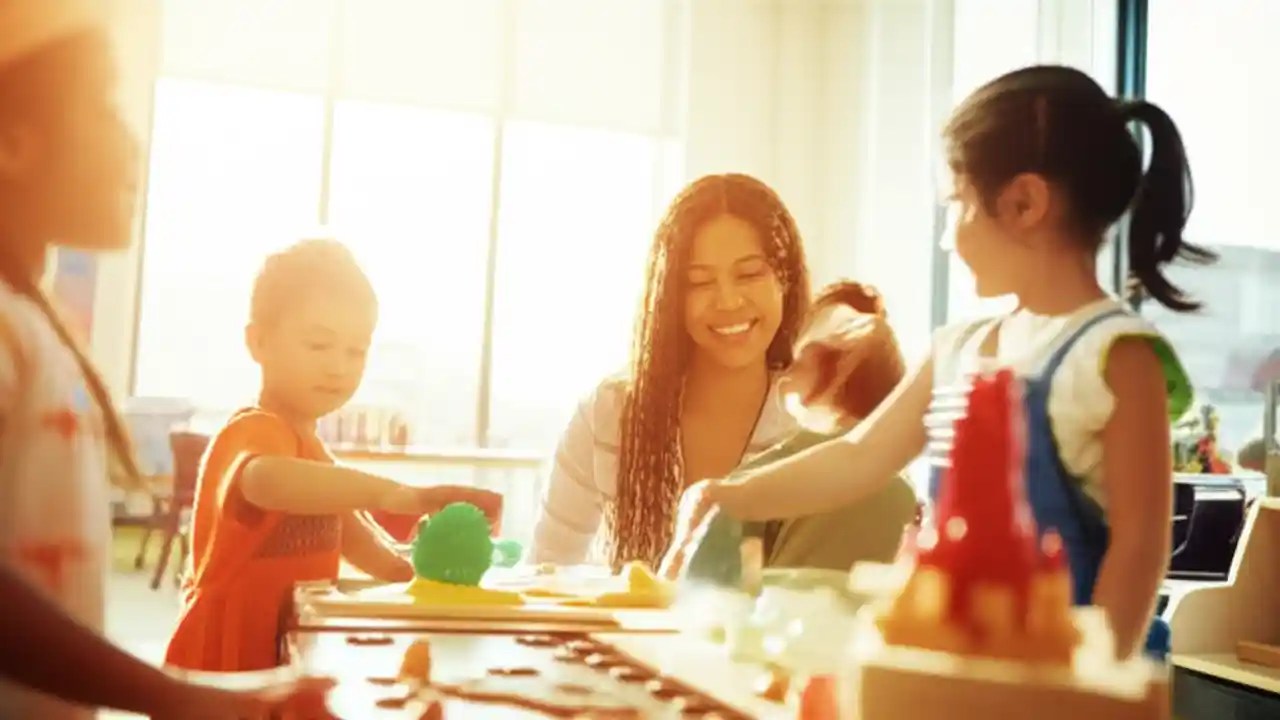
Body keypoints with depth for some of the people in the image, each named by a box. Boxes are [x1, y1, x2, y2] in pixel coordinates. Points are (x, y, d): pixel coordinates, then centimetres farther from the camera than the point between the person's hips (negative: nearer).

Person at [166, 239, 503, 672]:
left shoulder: (309, 447, 15)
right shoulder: (253, 432, -18)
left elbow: (347, 532, 19)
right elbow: (264, 480, -42)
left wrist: (410, 571, -1)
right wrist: (391, 495, -55)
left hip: (280, 665, 9)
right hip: (224, 667, -9)